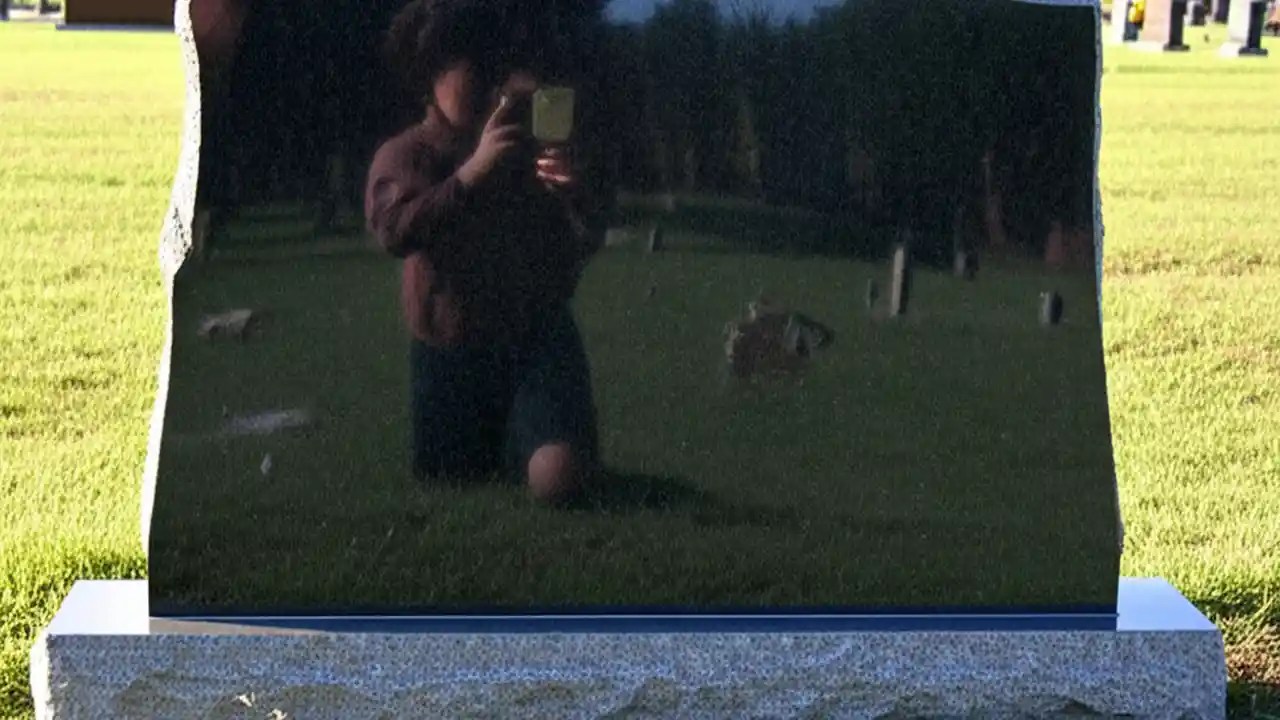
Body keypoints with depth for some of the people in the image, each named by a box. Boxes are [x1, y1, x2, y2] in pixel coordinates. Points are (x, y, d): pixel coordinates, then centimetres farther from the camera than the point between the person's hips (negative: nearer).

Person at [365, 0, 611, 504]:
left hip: (538, 335, 0)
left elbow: (588, 242, 3)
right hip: (451, 349, 0)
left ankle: (519, 433, 18)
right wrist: (472, 171, -36)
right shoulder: (404, 155, -6)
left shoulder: (533, 146, 3)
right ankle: (501, 435, 44)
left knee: (557, 479, -19)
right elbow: (395, 232, -26)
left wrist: (576, 192, -21)